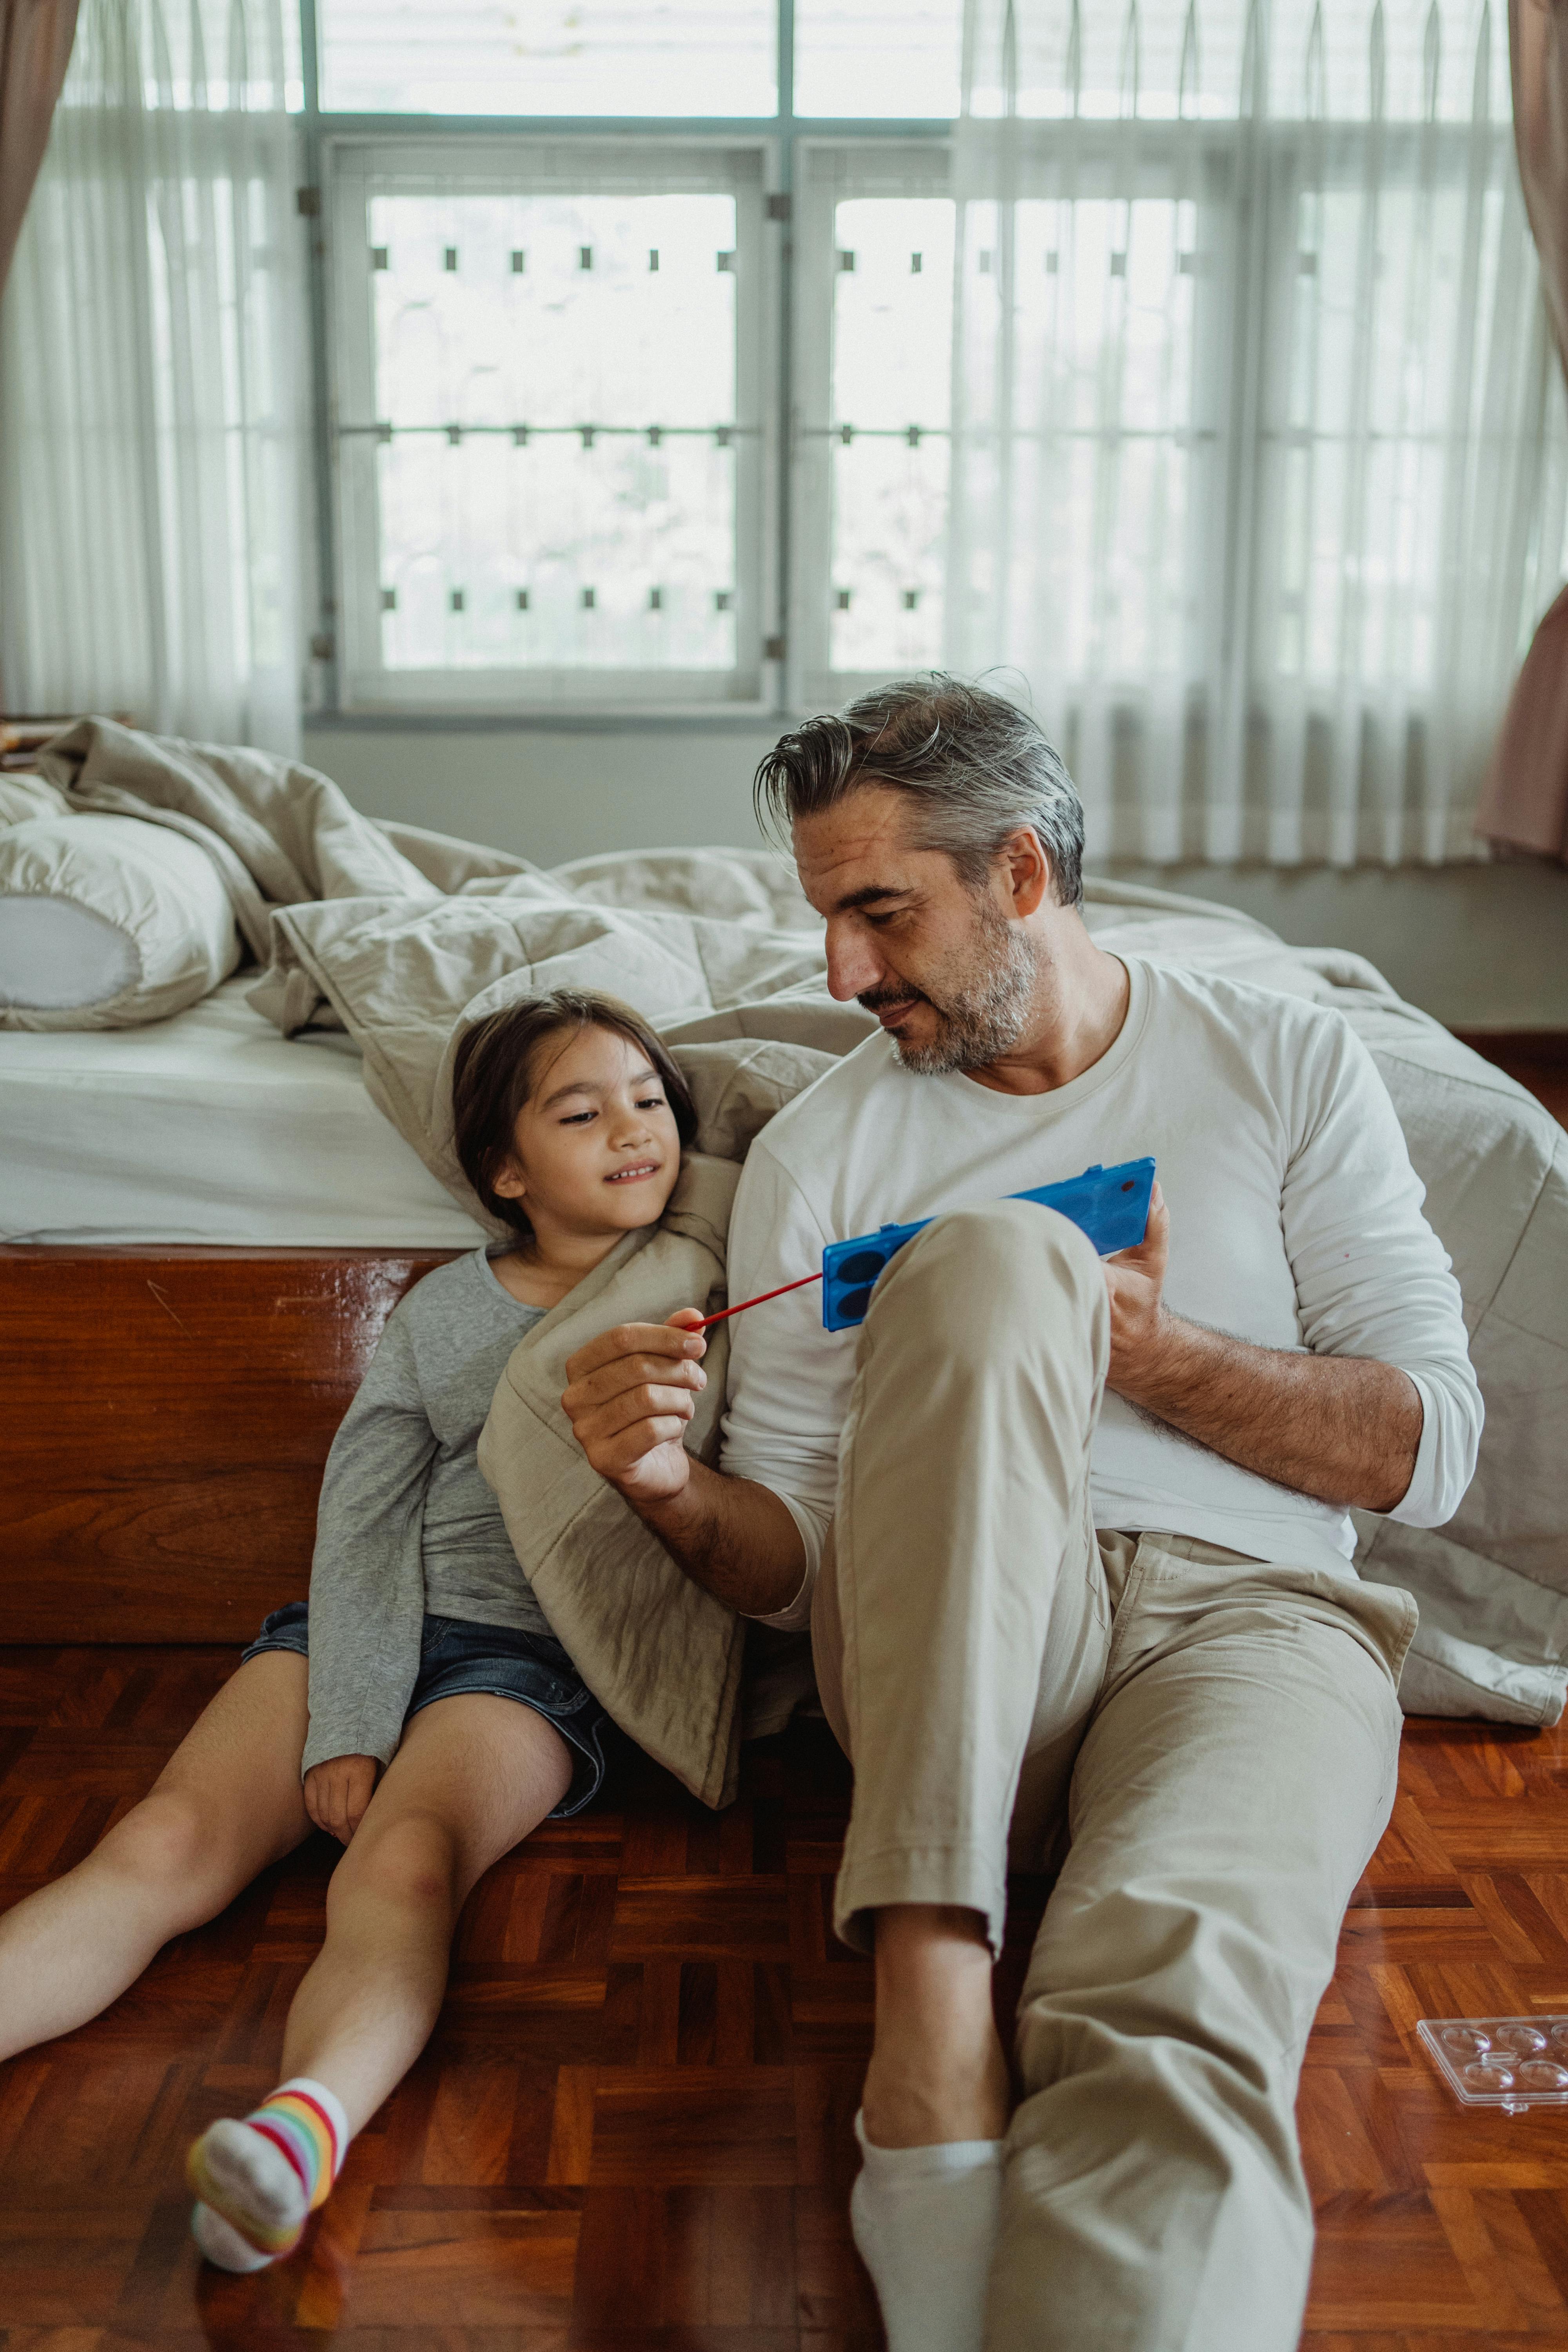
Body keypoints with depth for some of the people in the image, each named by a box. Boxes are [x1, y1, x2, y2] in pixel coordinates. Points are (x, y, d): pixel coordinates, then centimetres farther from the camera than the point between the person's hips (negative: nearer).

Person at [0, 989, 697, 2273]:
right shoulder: (444, 1310, 12)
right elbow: (363, 1515, 5)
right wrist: (346, 1723, -7)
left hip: (538, 1650, -3)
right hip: (368, 1626, 3)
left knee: (404, 1866, -34)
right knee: (162, 1848, -20)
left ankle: (307, 2124, -58)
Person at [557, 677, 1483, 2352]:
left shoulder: (1283, 1063, 10)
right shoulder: (821, 1149, 10)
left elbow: (1429, 1448, 4)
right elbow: (792, 1555, 8)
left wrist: (1145, 1354, -10)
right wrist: (673, 1493, -15)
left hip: (1246, 1614, -1)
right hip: (954, 1663, 1)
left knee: (1169, 1994, -37)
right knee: (990, 1255, -29)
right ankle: (929, 2014, -34)